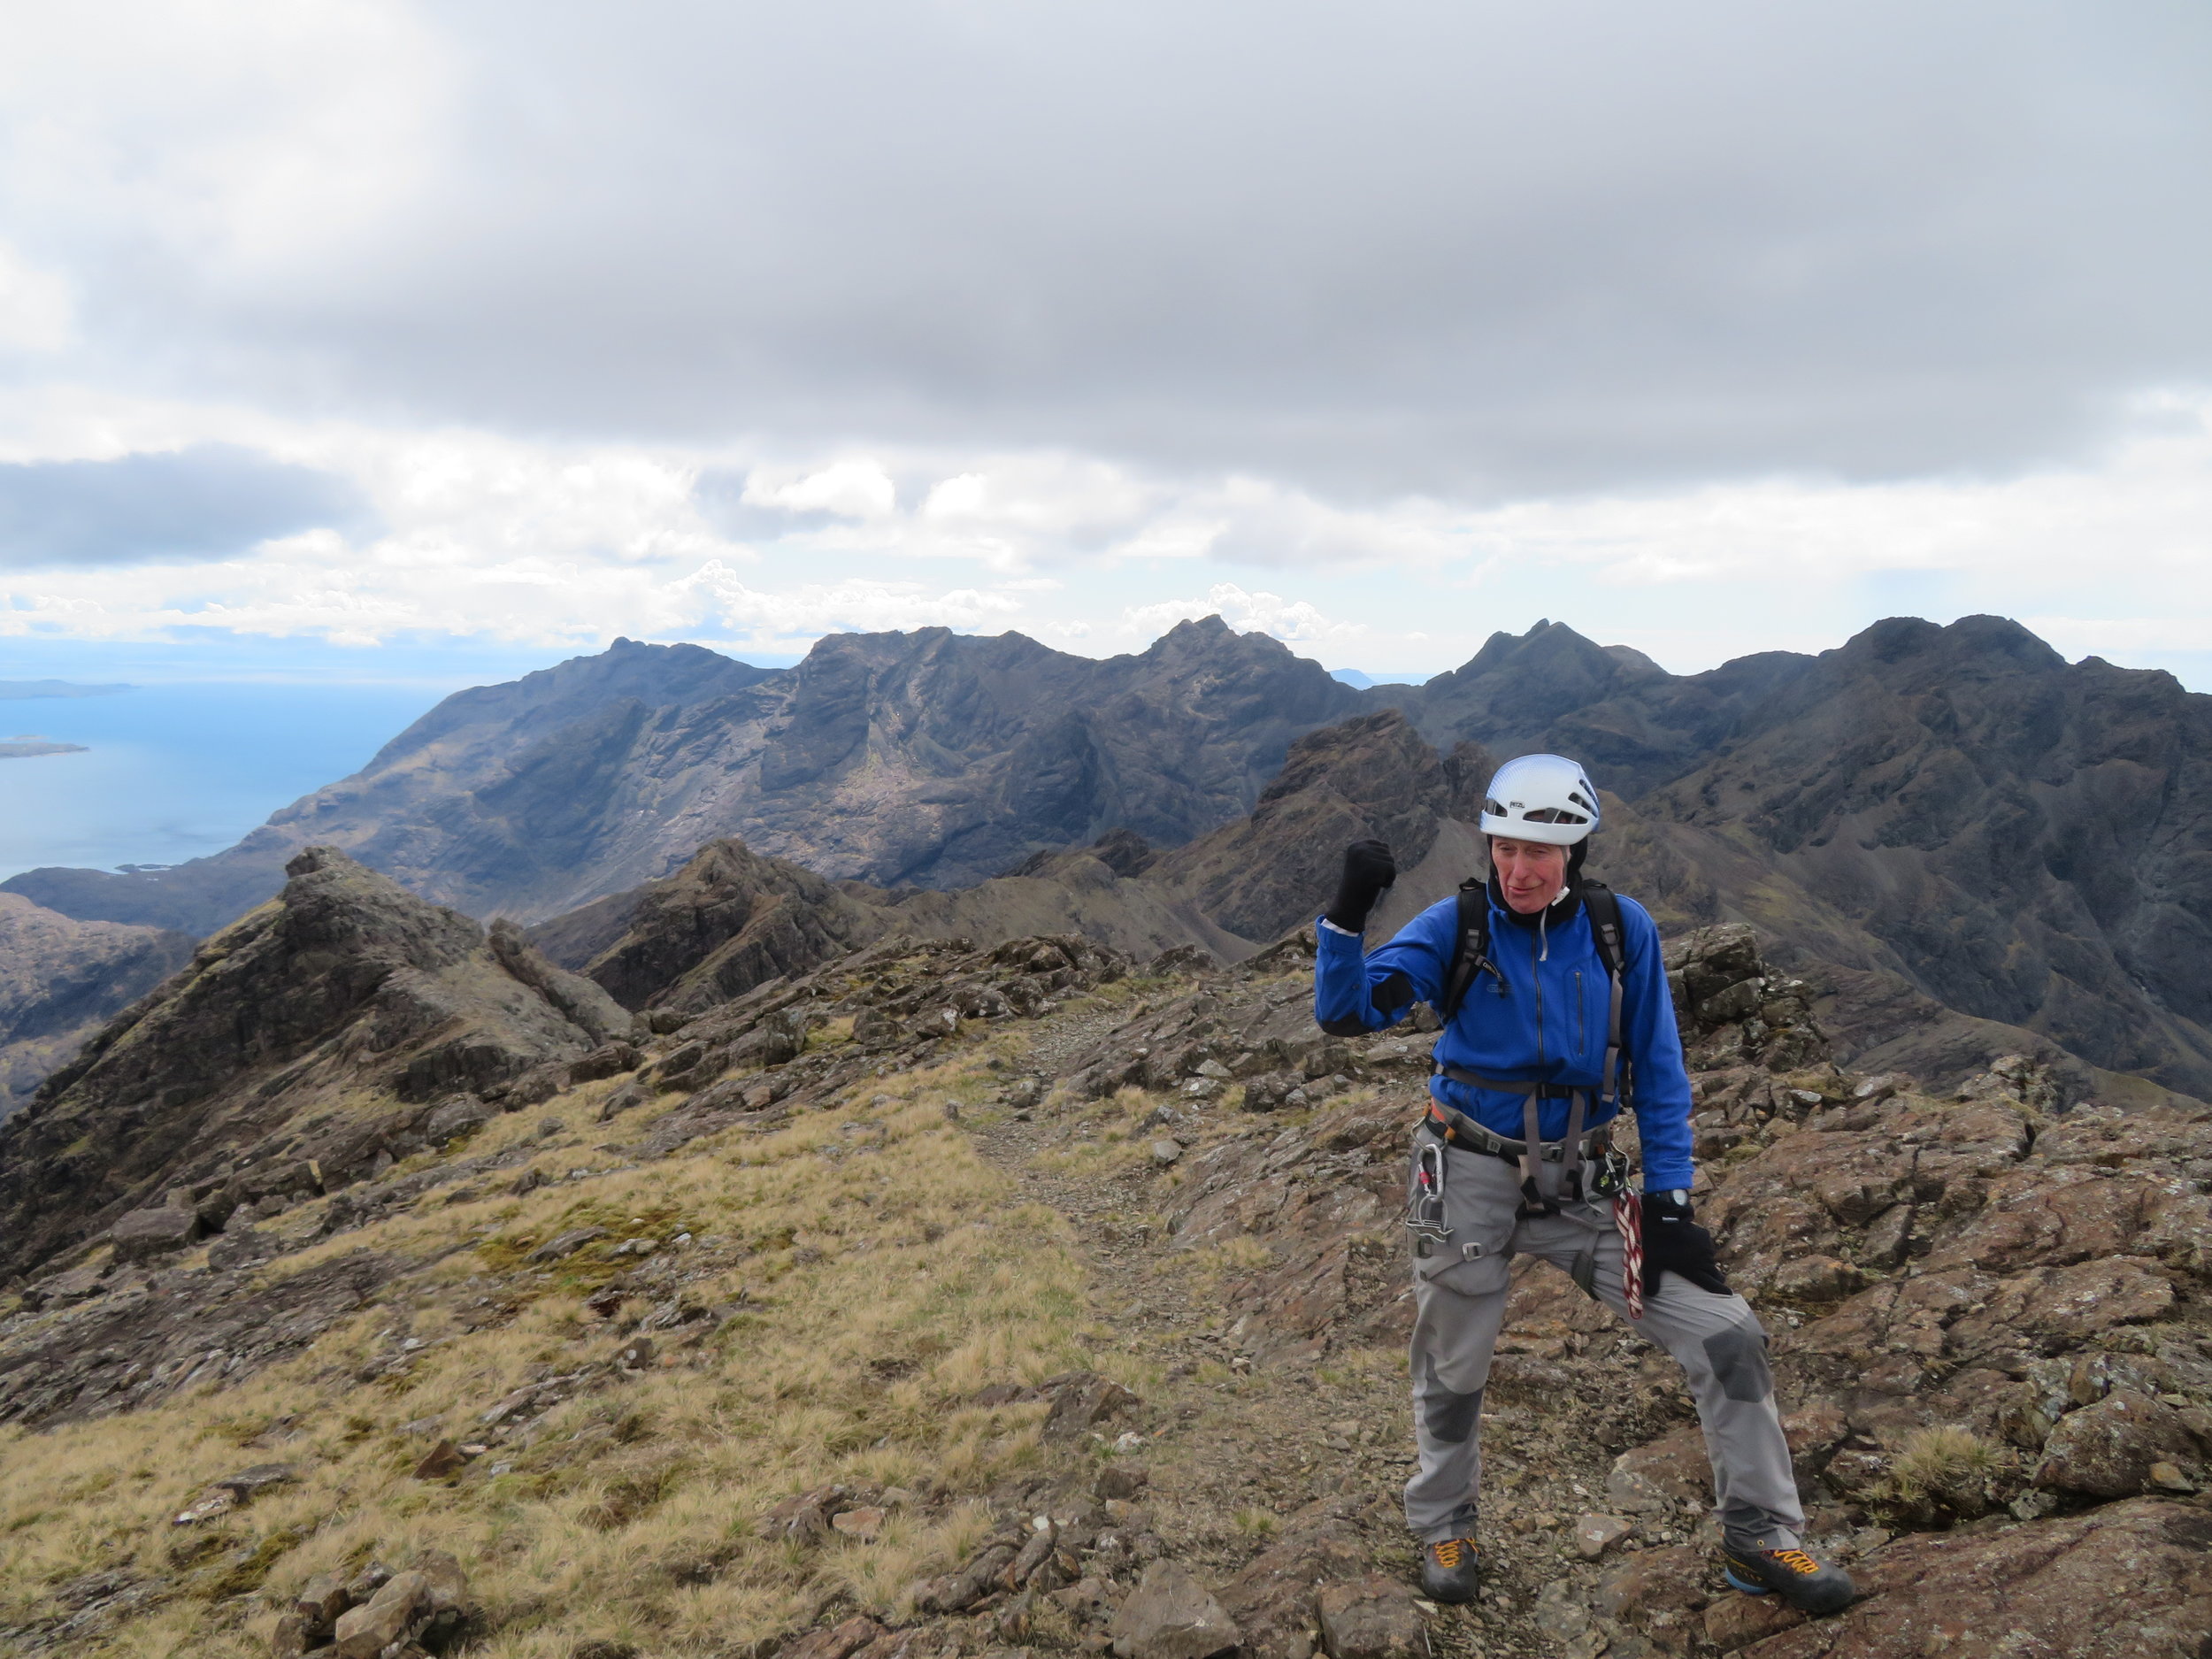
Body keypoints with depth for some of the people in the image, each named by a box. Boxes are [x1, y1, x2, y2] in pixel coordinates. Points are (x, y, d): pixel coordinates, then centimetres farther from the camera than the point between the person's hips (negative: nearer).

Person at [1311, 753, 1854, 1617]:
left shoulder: (1621, 929, -5)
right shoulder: (1456, 926, -10)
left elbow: (1657, 1073, 0)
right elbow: (1346, 1012, -17)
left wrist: (1669, 1204, -4)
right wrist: (1347, 914, -33)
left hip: (1581, 1188, 2)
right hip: (1467, 1176, -2)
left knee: (1726, 1332, -3)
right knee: (1453, 1370, 13)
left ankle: (1760, 1540, 19)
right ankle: (1443, 1529, 41)